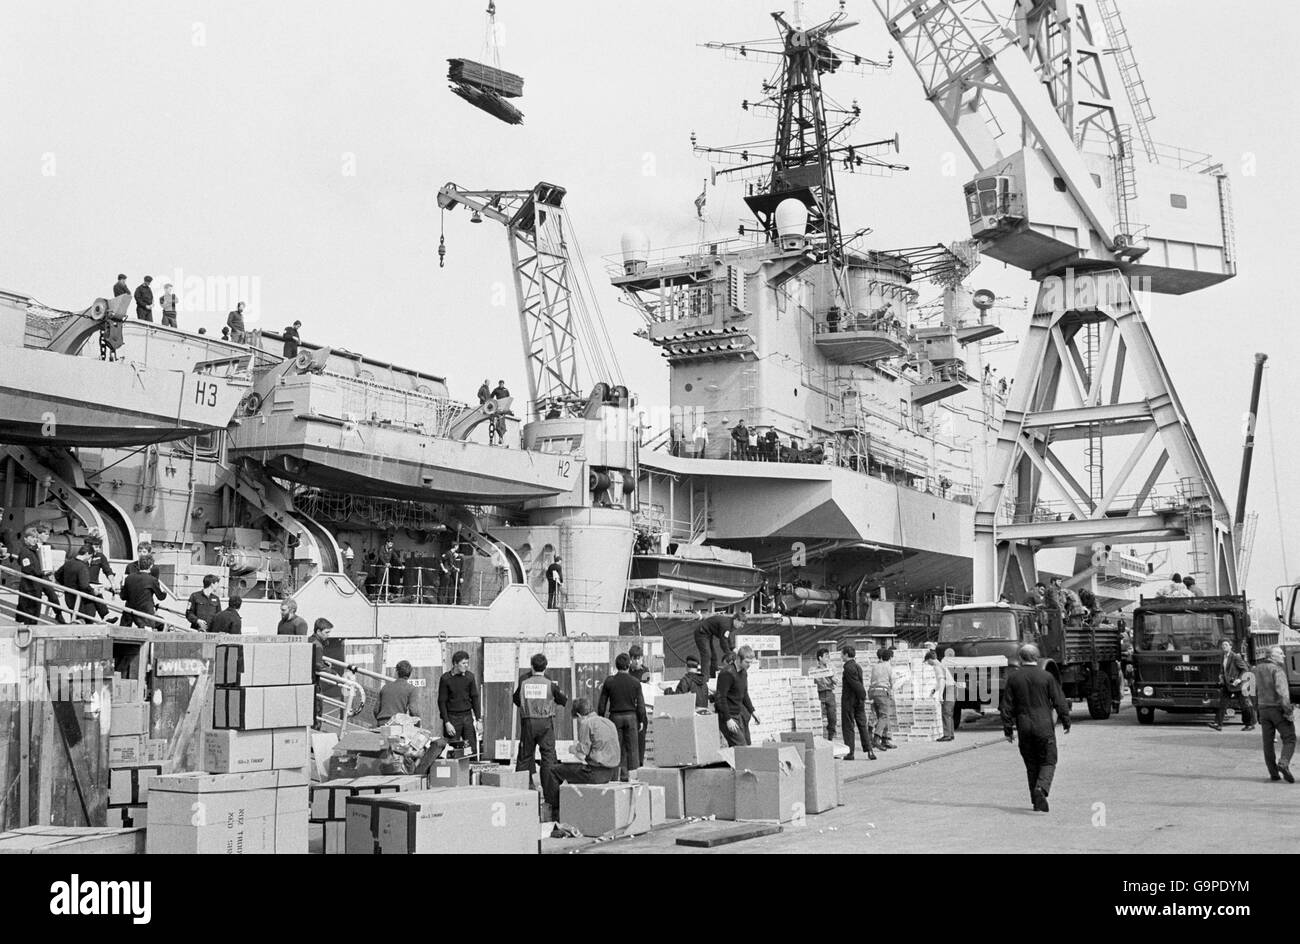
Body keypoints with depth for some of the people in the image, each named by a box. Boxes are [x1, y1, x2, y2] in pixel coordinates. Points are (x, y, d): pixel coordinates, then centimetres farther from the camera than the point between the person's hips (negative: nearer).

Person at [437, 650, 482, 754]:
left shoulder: (470, 676, 4)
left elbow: (475, 698, 9)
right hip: (452, 717, -3)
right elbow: (442, 702, -4)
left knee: (472, 750, 0)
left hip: (467, 716, 3)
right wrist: (447, 723, -10)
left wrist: (479, 720, 4)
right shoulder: (445, 678, -6)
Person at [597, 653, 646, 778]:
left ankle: (618, 773, 5)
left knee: (617, 747, 7)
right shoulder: (635, 683, -3)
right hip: (631, 716, 0)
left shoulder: (609, 682, -2)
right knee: (632, 747, 6)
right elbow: (640, 704, -1)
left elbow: (602, 703, 1)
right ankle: (631, 774, 5)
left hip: (615, 717, 0)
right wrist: (641, 720, 7)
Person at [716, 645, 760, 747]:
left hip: (739, 713, 9)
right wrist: (728, 719, -21)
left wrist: (752, 711, 17)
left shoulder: (743, 672, 8)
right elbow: (721, 698, -19)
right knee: (741, 747, -14)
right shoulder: (727, 673, -19)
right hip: (729, 715, -9)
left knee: (747, 745, 6)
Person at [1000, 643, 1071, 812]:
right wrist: (1066, 722, 11)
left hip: (1024, 728, 2)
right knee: (1048, 762, 6)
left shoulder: (1013, 678, 0)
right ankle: (1041, 789, -20)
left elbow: (1007, 706, 1)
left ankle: (1037, 801, 14)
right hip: (1044, 726, -2)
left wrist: (1008, 729, 8)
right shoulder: (1047, 677, -5)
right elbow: (1060, 702, -2)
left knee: (1031, 765, 12)